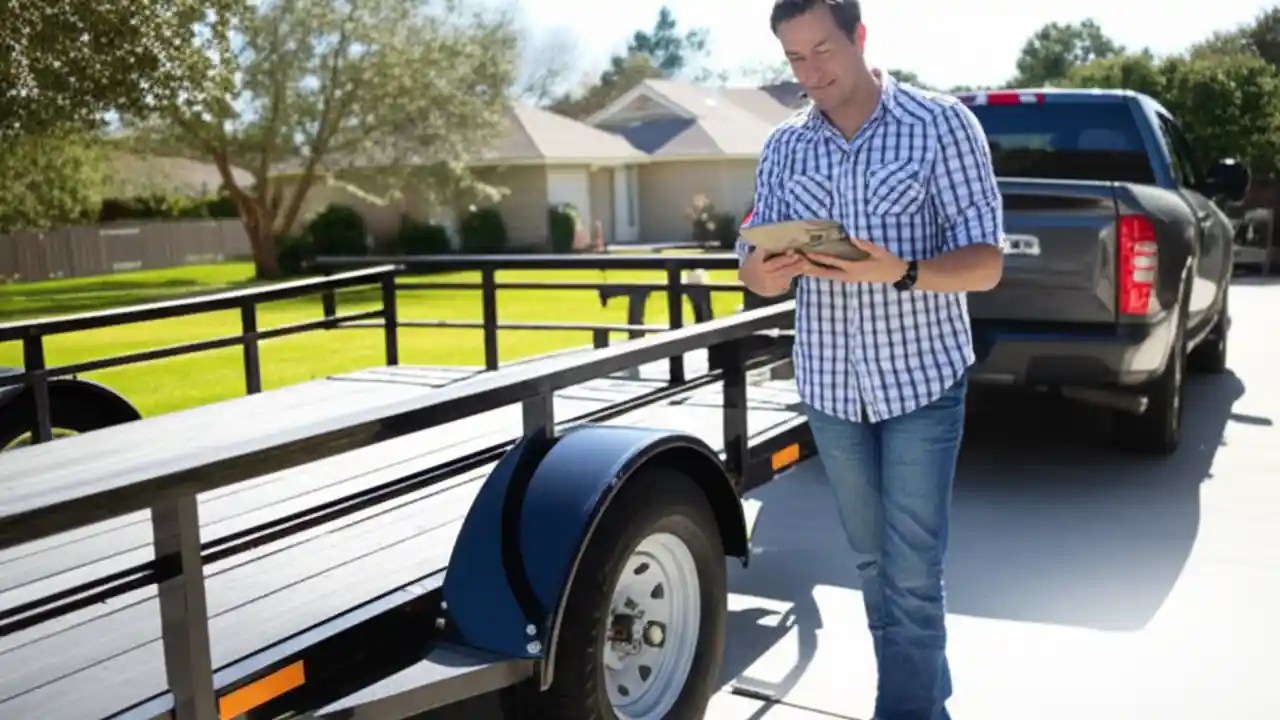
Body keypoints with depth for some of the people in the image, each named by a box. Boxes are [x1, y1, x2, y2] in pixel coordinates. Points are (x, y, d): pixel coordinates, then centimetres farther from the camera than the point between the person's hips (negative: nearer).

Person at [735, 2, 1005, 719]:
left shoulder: (941, 123, -8)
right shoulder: (785, 147, 5)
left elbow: (986, 264, -11)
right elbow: (755, 269, 5)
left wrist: (897, 272, -30)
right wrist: (764, 273, -20)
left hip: (923, 382, -4)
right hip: (830, 388, 4)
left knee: (913, 575, -3)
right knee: (875, 565, 14)